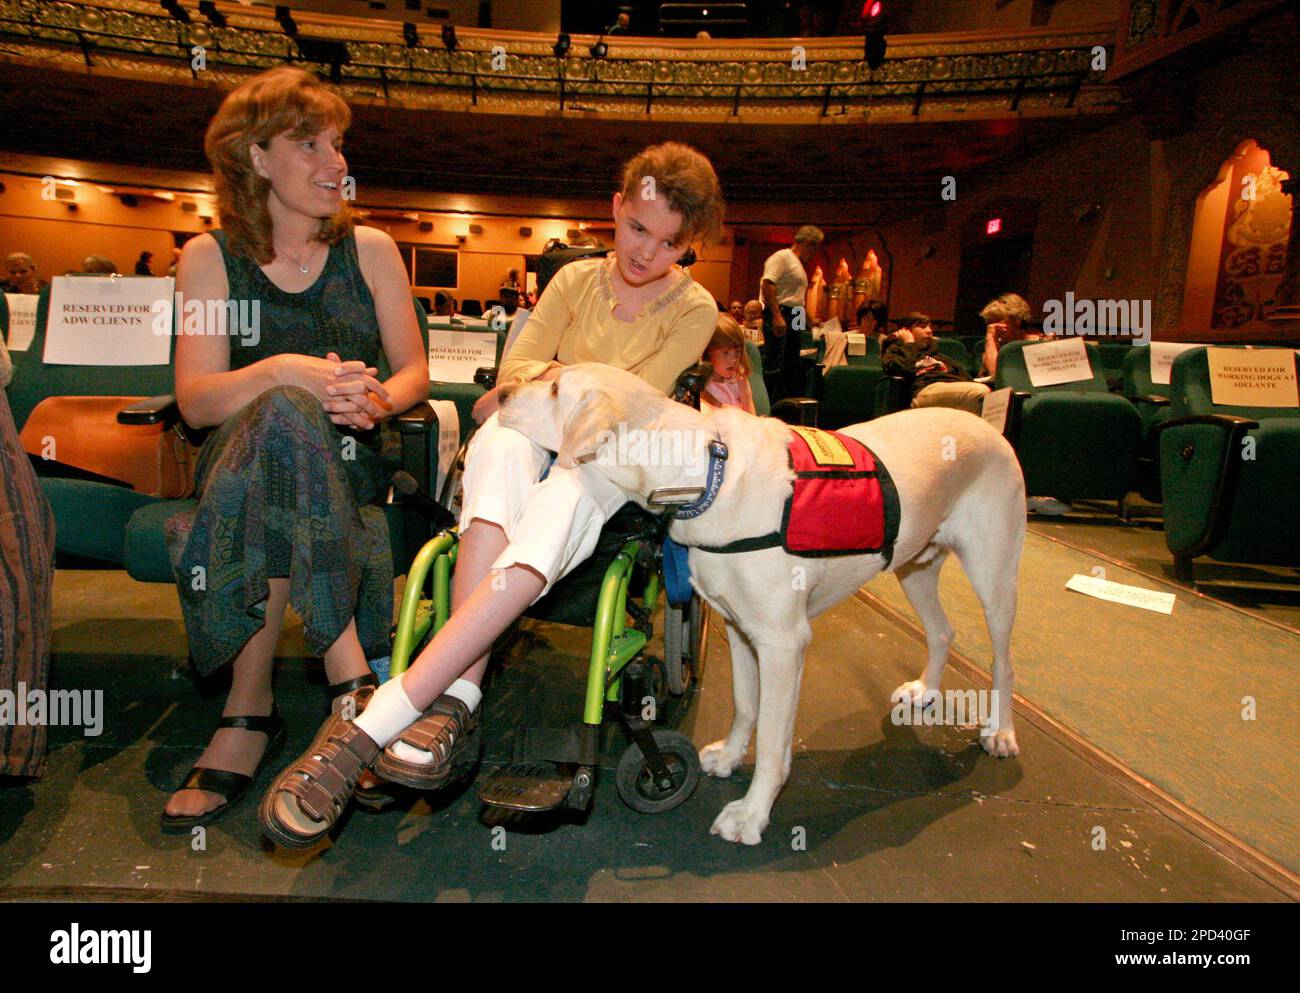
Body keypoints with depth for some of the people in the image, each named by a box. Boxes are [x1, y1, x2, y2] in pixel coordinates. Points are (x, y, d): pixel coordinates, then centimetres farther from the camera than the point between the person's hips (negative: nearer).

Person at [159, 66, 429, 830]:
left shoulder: (370, 249, 9)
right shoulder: (209, 257, 5)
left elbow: (415, 370, 6)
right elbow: (196, 400, -7)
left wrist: (377, 399, -18)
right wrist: (280, 372, -27)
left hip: (347, 463, 1)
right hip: (237, 461, 0)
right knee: (284, 413, -36)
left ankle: (250, 711, -24)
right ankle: (349, 676, -37)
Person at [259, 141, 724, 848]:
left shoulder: (693, 309, 6)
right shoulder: (576, 279, 14)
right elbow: (513, 371, 5)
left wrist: (541, 383, -11)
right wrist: (569, 384, -14)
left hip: (613, 467, -2)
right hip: (540, 447, 3)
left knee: (562, 498, -39)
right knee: (503, 435, -36)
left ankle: (368, 725, -45)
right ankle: (460, 695, -43)